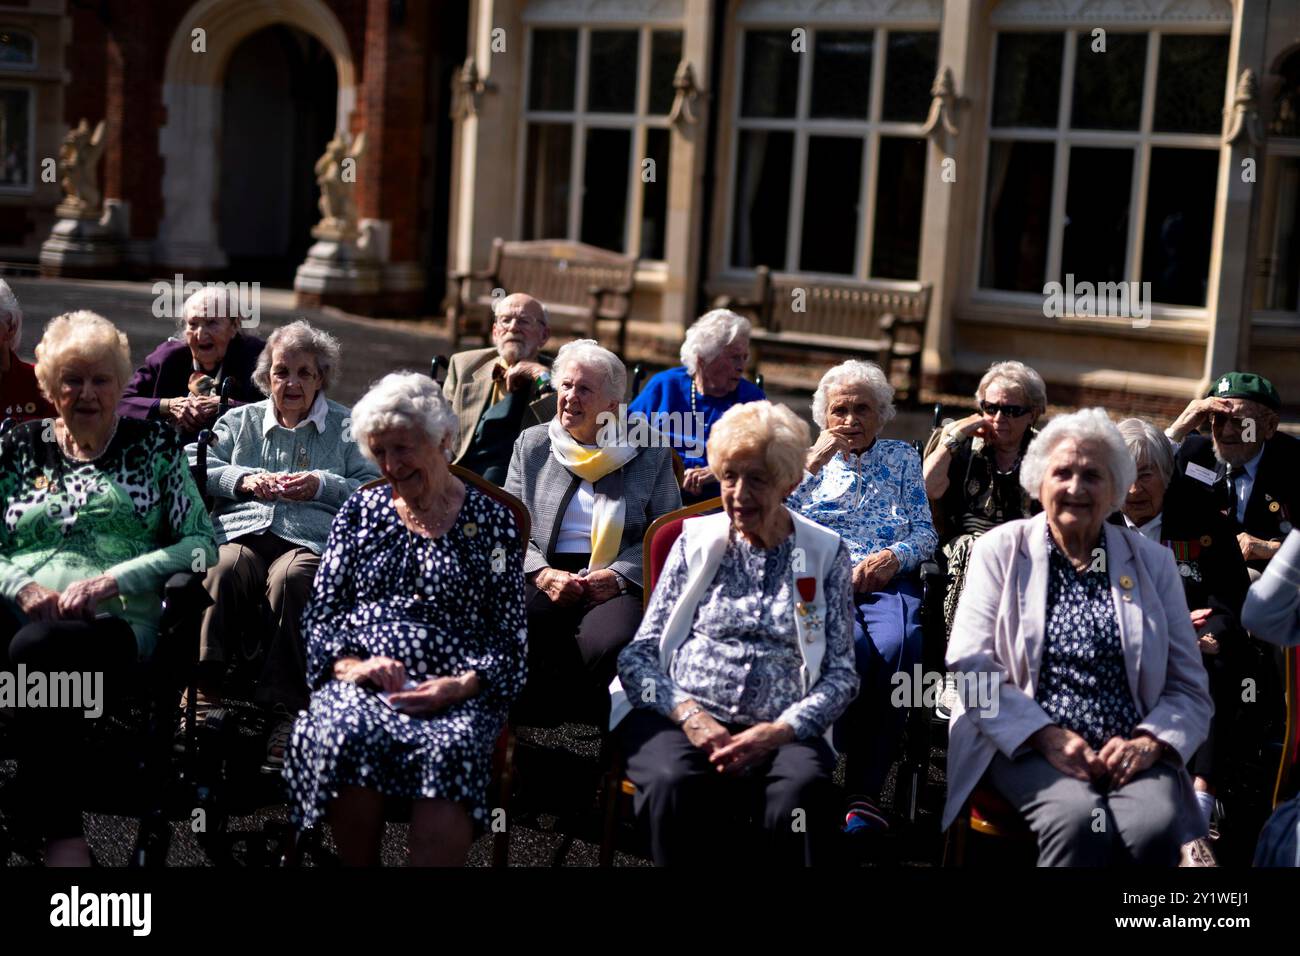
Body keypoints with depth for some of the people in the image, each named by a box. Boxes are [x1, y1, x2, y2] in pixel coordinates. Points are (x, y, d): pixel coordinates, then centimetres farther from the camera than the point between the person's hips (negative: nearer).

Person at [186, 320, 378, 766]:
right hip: (242, 530, 2)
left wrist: (322, 486, -4)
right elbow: (193, 465, 16)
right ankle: (204, 692, -35)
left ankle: (287, 709, -38)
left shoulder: (347, 427, 23)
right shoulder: (241, 420, 29)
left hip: (310, 540, -2)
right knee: (222, 571, -36)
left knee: (292, 579, -38)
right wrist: (244, 479, 1)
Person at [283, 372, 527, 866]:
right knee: (345, 736, -34)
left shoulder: (491, 520, 12)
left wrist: (461, 685, -12)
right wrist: (351, 664, -8)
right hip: (362, 683, 2)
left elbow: (510, 635, 7)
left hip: (456, 691, -2)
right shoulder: (360, 511, 19)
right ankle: (360, 866, -16)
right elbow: (320, 614, 14)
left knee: (451, 750, -37)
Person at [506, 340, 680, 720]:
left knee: (611, 644, -37)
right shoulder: (531, 445, 19)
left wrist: (618, 575, -12)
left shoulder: (648, 453, 12)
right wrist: (541, 574, -8)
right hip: (544, 580, 2)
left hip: (618, 586, -1)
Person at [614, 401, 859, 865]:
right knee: (673, 782, -35)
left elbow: (841, 673, 5)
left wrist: (778, 731, -13)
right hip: (681, 716, 0)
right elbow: (638, 653, 7)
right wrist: (689, 715, -12)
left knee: (805, 787, -35)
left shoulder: (826, 553, 11)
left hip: (781, 729, 0)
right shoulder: (696, 539, 13)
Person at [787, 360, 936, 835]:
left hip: (889, 579, 1)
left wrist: (893, 556, -6)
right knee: (851, 645, -37)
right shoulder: (809, 457, 21)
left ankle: (865, 791, -31)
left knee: (895, 647, -35)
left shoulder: (902, 458, 23)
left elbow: (925, 531, 15)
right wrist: (815, 461, 1)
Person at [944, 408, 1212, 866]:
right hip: (1026, 746, -1)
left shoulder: (1152, 561, 14)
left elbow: (1189, 688, 12)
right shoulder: (999, 550, 9)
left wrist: (1150, 742, -8)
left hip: (1131, 753, 2)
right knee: (1080, 822, -34)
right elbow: (970, 666, -1)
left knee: (1156, 828, -32)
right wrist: (1047, 737, -13)